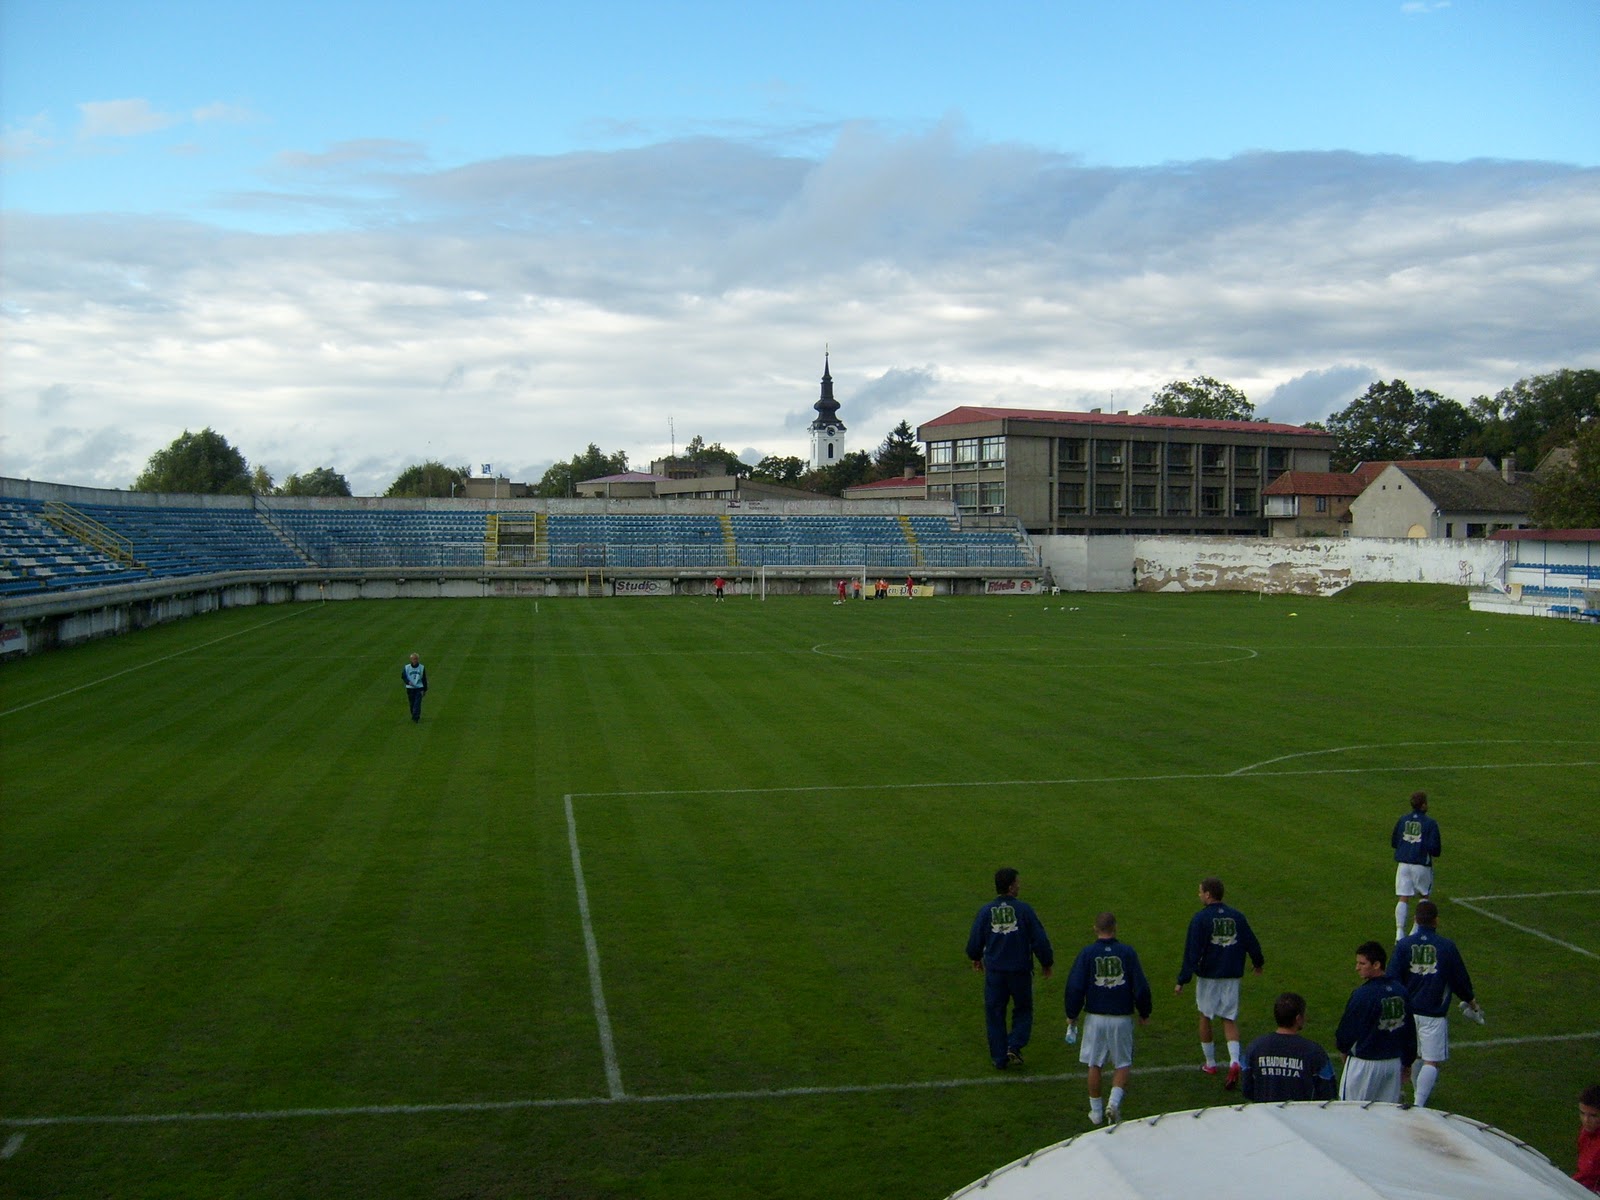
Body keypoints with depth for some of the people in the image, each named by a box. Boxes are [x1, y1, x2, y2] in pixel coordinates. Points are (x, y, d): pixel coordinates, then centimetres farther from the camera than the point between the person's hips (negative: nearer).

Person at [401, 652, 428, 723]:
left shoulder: (422, 667, 4)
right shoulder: (406, 667, 2)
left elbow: (424, 679, 8)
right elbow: (403, 676, 2)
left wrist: (425, 689, 7)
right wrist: (408, 682, -17)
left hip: (419, 688, -1)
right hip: (410, 688, 1)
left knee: (417, 703, -12)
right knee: (412, 703, 7)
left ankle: (416, 717, -15)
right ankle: (414, 716, 24)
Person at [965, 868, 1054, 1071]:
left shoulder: (985, 911, -4)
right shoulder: (1024, 909, -10)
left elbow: (974, 942, 4)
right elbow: (1040, 940, -6)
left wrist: (976, 958, 26)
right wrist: (1047, 963, 10)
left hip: (994, 971, 2)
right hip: (1020, 970, -1)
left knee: (995, 1014, 12)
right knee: (1023, 1011, 16)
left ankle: (999, 1058, 15)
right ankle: (1014, 1047, -1)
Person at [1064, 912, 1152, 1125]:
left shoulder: (1086, 953, -5)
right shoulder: (1128, 952, -5)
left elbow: (1075, 987, -7)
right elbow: (1141, 987, -3)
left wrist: (1071, 1015, 6)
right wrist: (1144, 1014, 11)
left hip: (1095, 1018, 0)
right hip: (1122, 1019, 0)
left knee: (1094, 1065, 12)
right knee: (1123, 1064, 13)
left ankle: (1096, 1112, 18)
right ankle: (1114, 1101, -7)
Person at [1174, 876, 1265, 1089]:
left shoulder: (1200, 918, -12)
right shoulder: (1237, 916, 0)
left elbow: (1191, 953, -15)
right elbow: (1252, 943, 9)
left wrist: (1182, 981, -11)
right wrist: (1258, 963, 29)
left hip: (1208, 976, -3)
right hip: (1232, 976, 3)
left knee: (1205, 1017, 15)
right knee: (1230, 1020, 9)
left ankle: (1210, 1063, 24)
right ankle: (1235, 1061, -12)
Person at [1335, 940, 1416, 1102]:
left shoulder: (1362, 995, -20)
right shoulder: (1400, 992, 1)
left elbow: (1346, 1031, -11)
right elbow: (1410, 1031, 11)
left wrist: (1344, 1050, 10)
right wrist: (1407, 1063, 22)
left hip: (1364, 1064, -6)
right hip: (1394, 1063, 7)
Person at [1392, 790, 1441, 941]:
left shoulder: (1403, 820, 5)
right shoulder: (1430, 823, -9)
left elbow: (1393, 842, 12)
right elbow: (1434, 848, -12)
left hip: (1403, 864, 3)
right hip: (1421, 865, -3)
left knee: (1403, 899, 1)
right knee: (1423, 896, 19)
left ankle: (1399, 932, -10)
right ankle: (1417, 930, 17)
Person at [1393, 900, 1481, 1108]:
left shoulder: (1403, 945, -3)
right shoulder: (1446, 946, -7)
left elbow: (1393, 979, -3)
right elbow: (1460, 979, 4)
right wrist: (1471, 1001, 21)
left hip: (1407, 1011, 3)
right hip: (1434, 1013, -3)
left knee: (1413, 1056, 21)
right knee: (1432, 1062, -2)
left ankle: (1418, 1096, 38)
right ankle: (1419, 1104, -14)